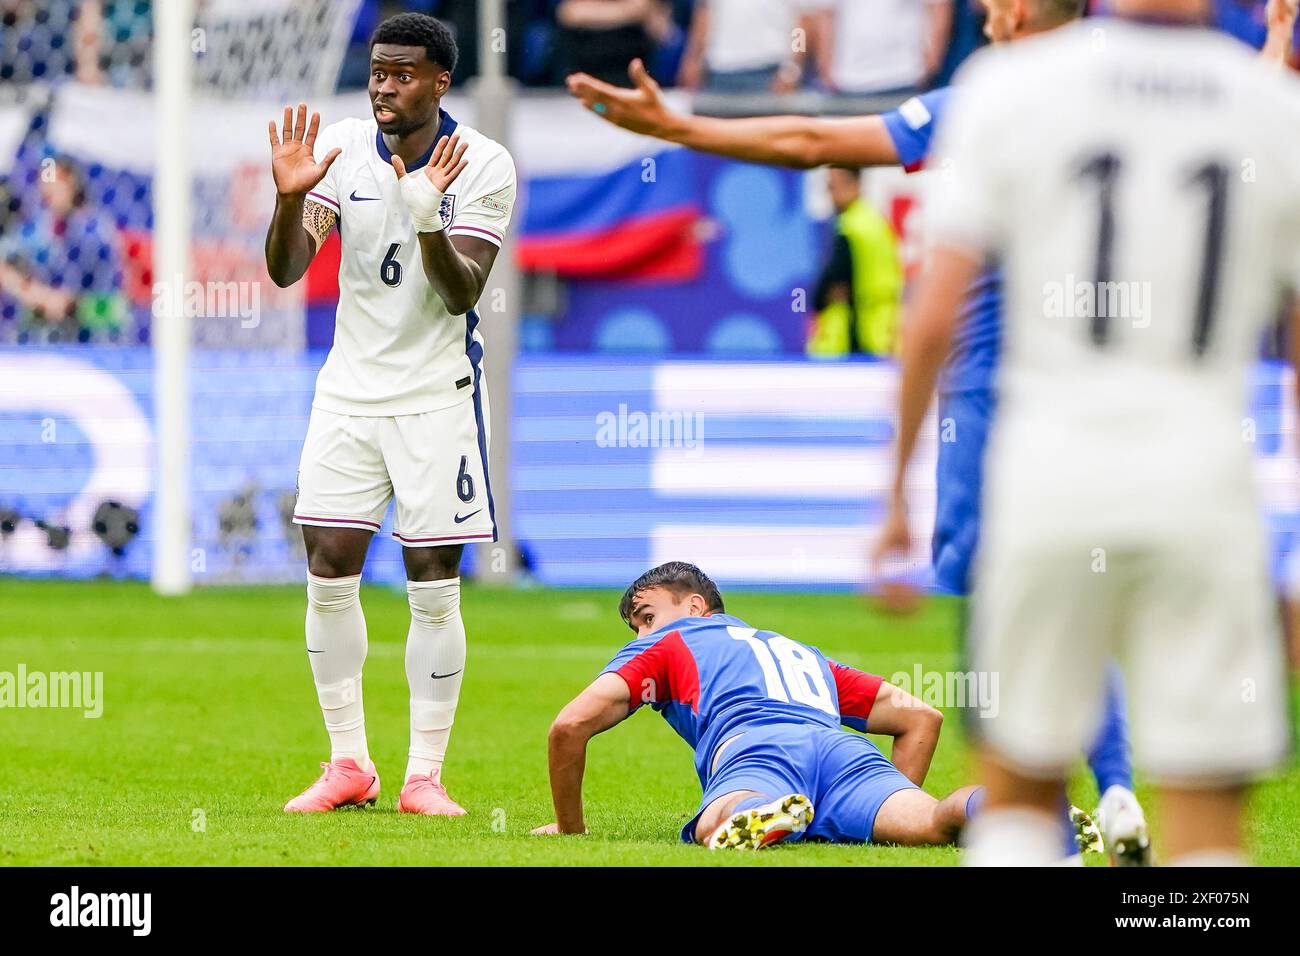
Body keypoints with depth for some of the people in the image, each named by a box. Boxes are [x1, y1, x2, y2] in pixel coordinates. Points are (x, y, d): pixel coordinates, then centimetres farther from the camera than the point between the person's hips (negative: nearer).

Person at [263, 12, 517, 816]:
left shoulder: (483, 167, -10)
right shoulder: (341, 150, -3)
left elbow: (462, 293, -17)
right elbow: (286, 271, -8)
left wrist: (427, 214, -32)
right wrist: (290, 199, -27)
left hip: (439, 394, -3)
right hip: (351, 386, 3)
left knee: (434, 585, -3)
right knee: (329, 575, 0)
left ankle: (425, 774, 4)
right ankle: (349, 765, 11)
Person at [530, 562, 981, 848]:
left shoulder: (667, 643, 32)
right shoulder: (803, 653, 45)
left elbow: (570, 725, 18)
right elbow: (921, 715, 39)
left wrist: (569, 827, 31)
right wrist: (891, 816, 37)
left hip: (753, 746, -4)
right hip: (846, 750, 4)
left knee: (715, 829, -36)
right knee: (936, 824, -25)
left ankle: (761, 818, -71)